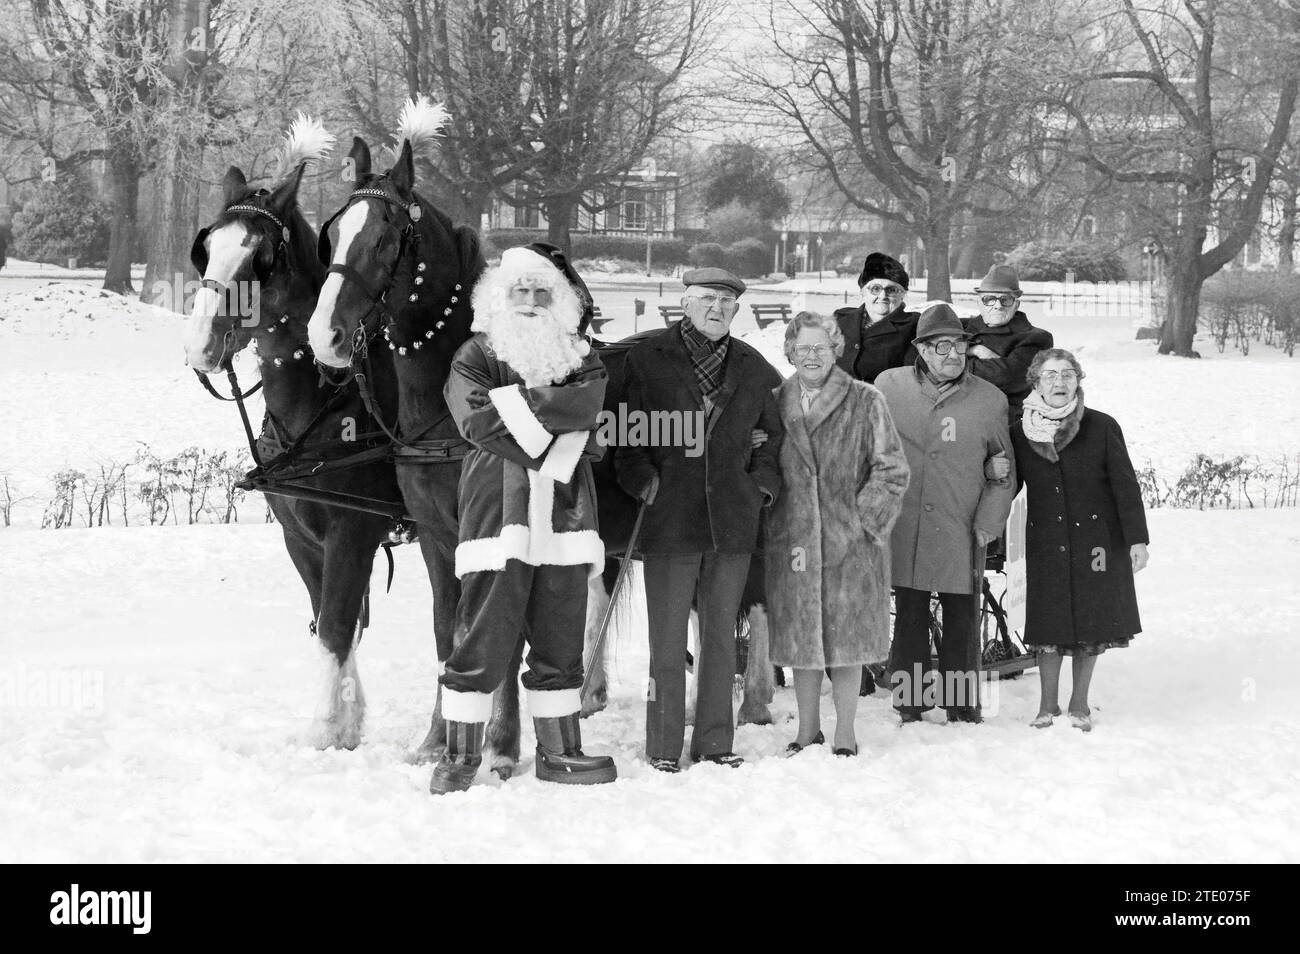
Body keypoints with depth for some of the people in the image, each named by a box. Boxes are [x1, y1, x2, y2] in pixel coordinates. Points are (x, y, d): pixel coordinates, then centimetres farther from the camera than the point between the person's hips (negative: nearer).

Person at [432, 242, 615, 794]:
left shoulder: (581, 362, 15)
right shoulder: (474, 359, 6)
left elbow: (584, 404, -7)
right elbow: (479, 423, -10)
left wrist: (517, 401, -11)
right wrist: (552, 445, -12)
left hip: (564, 520, 4)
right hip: (498, 515, -4)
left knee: (561, 642, 9)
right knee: (483, 640, -5)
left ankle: (559, 750, 19)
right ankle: (460, 755, 4)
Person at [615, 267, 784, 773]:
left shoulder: (753, 368, 11)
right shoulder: (646, 359, 0)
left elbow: (772, 432, 21)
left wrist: (763, 482, 8)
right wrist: (644, 479, -9)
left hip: (733, 521, 4)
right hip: (669, 518, -3)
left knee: (721, 636, 9)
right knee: (668, 640, -2)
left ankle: (715, 741, 18)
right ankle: (663, 745, 6)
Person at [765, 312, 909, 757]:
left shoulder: (865, 402, 0)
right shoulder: (775, 403, 8)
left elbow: (891, 470, -2)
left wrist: (860, 521, -10)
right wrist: (783, 531, 2)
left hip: (851, 543, -2)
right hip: (791, 544, 2)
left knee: (847, 639, 2)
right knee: (800, 638, 8)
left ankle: (845, 736, 12)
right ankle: (807, 732, 20)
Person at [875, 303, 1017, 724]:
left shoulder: (989, 399, 3)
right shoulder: (890, 387, 2)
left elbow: (1005, 468, 10)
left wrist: (988, 522, 2)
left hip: (960, 531, 0)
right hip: (903, 527, 0)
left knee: (962, 618, 4)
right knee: (909, 616, 5)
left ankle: (962, 706, 15)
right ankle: (909, 705, 13)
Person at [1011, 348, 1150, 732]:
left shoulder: (1102, 428, -5)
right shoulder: (1021, 434, 1)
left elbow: (1125, 486, -4)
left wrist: (1137, 539, -8)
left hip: (1097, 540, -1)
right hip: (1046, 544, 1)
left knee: (1092, 625, 5)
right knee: (1050, 625, 1)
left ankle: (1079, 704, 18)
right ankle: (1047, 704, 14)